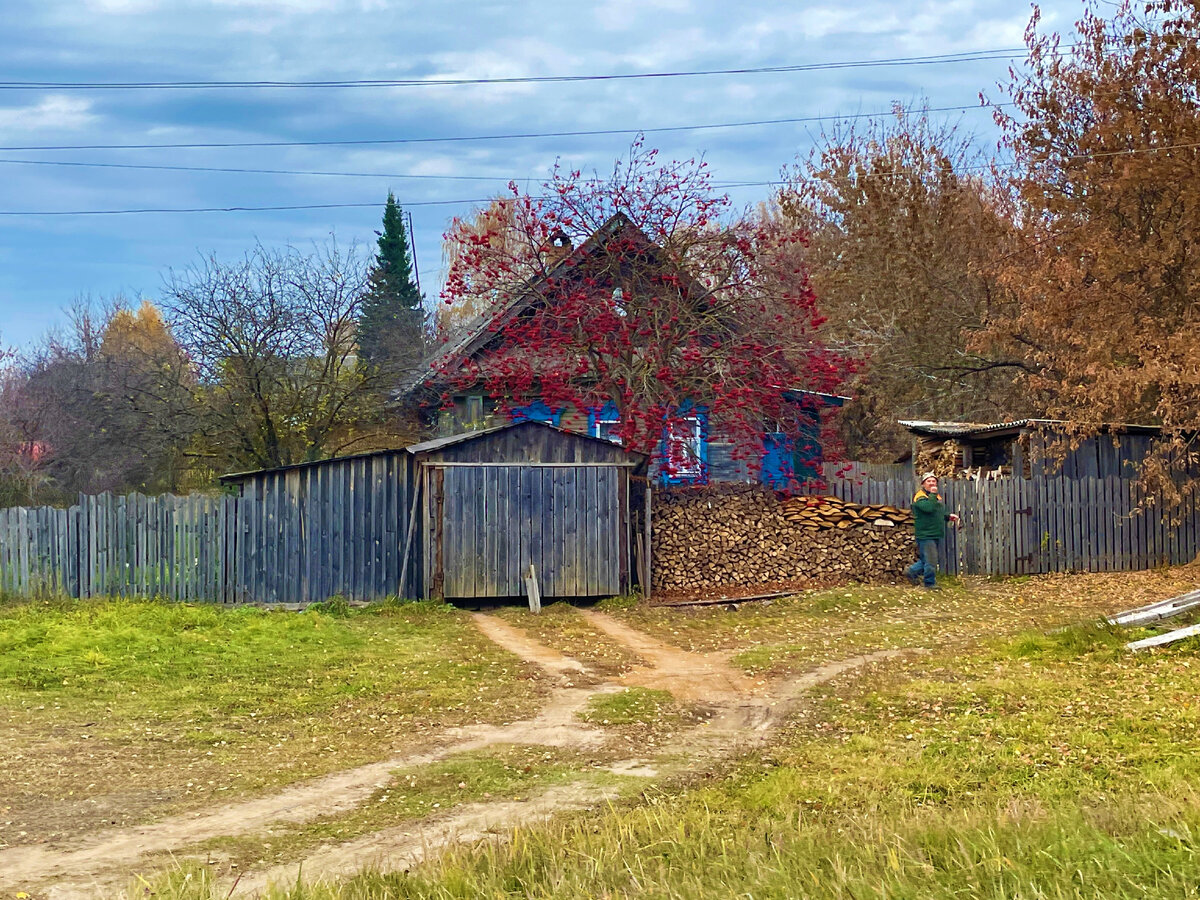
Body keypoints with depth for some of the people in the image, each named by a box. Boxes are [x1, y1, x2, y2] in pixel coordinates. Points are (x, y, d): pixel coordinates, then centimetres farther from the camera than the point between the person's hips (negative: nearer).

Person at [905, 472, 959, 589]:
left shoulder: (936, 496, 18)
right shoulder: (920, 497, -11)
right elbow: (929, 508, -30)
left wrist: (948, 516, 11)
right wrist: (933, 494, -23)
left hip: (937, 534, 9)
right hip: (925, 535, -9)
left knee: (935, 558, 15)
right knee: (930, 561, -7)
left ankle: (912, 571, 28)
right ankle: (930, 584, 7)